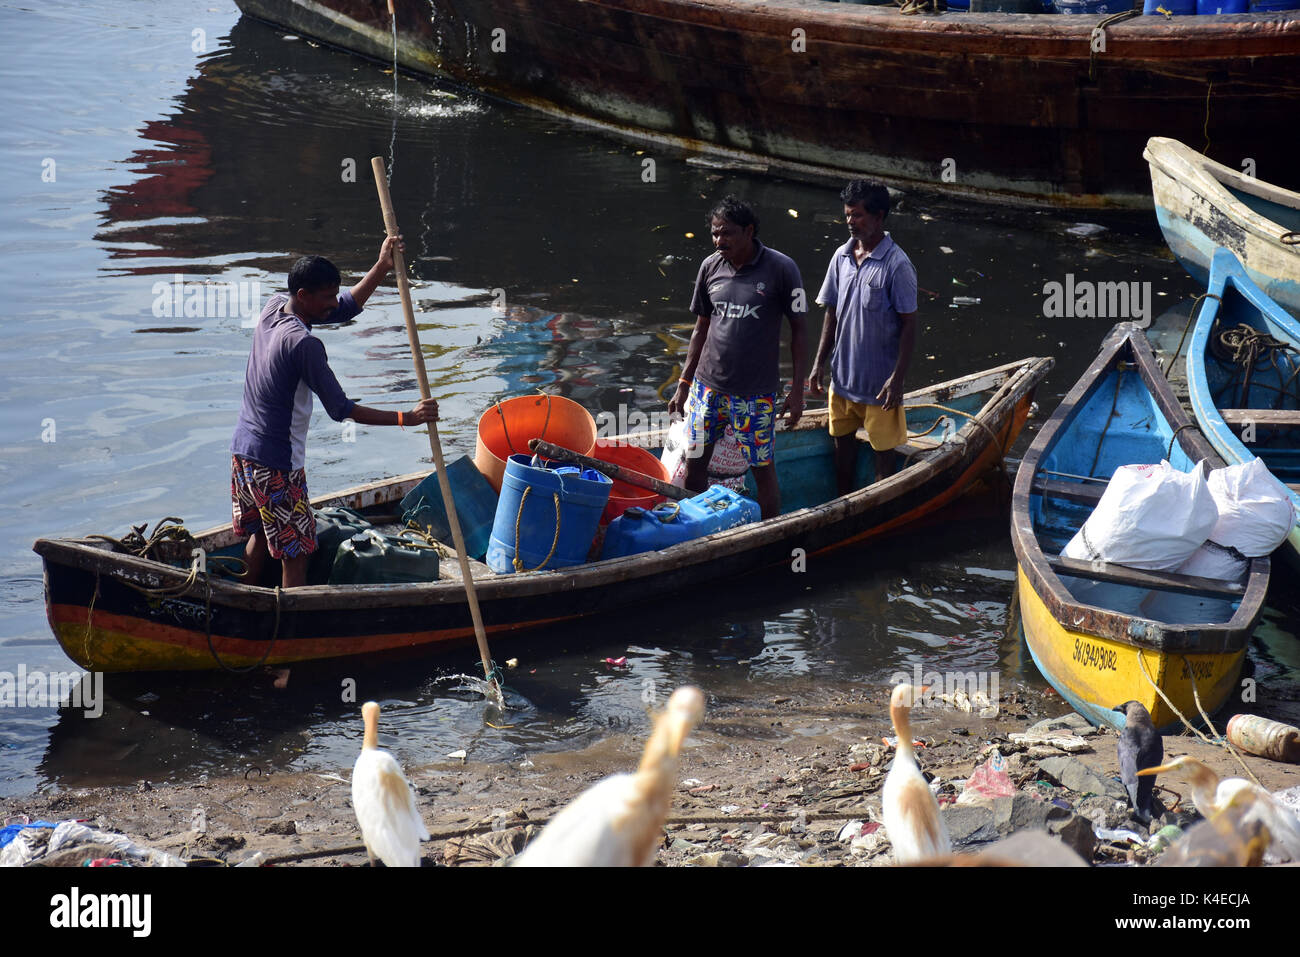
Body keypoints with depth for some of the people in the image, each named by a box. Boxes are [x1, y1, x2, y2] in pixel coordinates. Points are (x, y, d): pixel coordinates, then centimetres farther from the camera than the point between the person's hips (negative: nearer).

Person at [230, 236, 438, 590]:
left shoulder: (272, 308, 2)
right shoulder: (303, 344, -24)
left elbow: (346, 308, 14)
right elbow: (341, 410, -21)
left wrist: (382, 266, 7)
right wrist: (406, 418, -20)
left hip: (243, 449, 9)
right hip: (277, 464, -9)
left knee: (260, 535, 23)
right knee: (294, 554, -1)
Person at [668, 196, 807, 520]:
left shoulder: (781, 269, -10)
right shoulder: (711, 267, 2)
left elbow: (798, 329, -4)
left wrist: (797, 390, -7)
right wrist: (684, 384, 12)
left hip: (755, 393, -4)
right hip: (708, 385, 4)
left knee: (763, 469, 3)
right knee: (694, 465, 7)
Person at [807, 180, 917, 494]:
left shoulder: (897, 265, -17)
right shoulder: (842, 257, 1)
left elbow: (909, 325, -15)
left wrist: (897, 379, -18)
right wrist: (819, 363, 6)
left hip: (879, 381, -6)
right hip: (843, 375, 6)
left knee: (883, 446, 7)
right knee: (842, 439, 18)